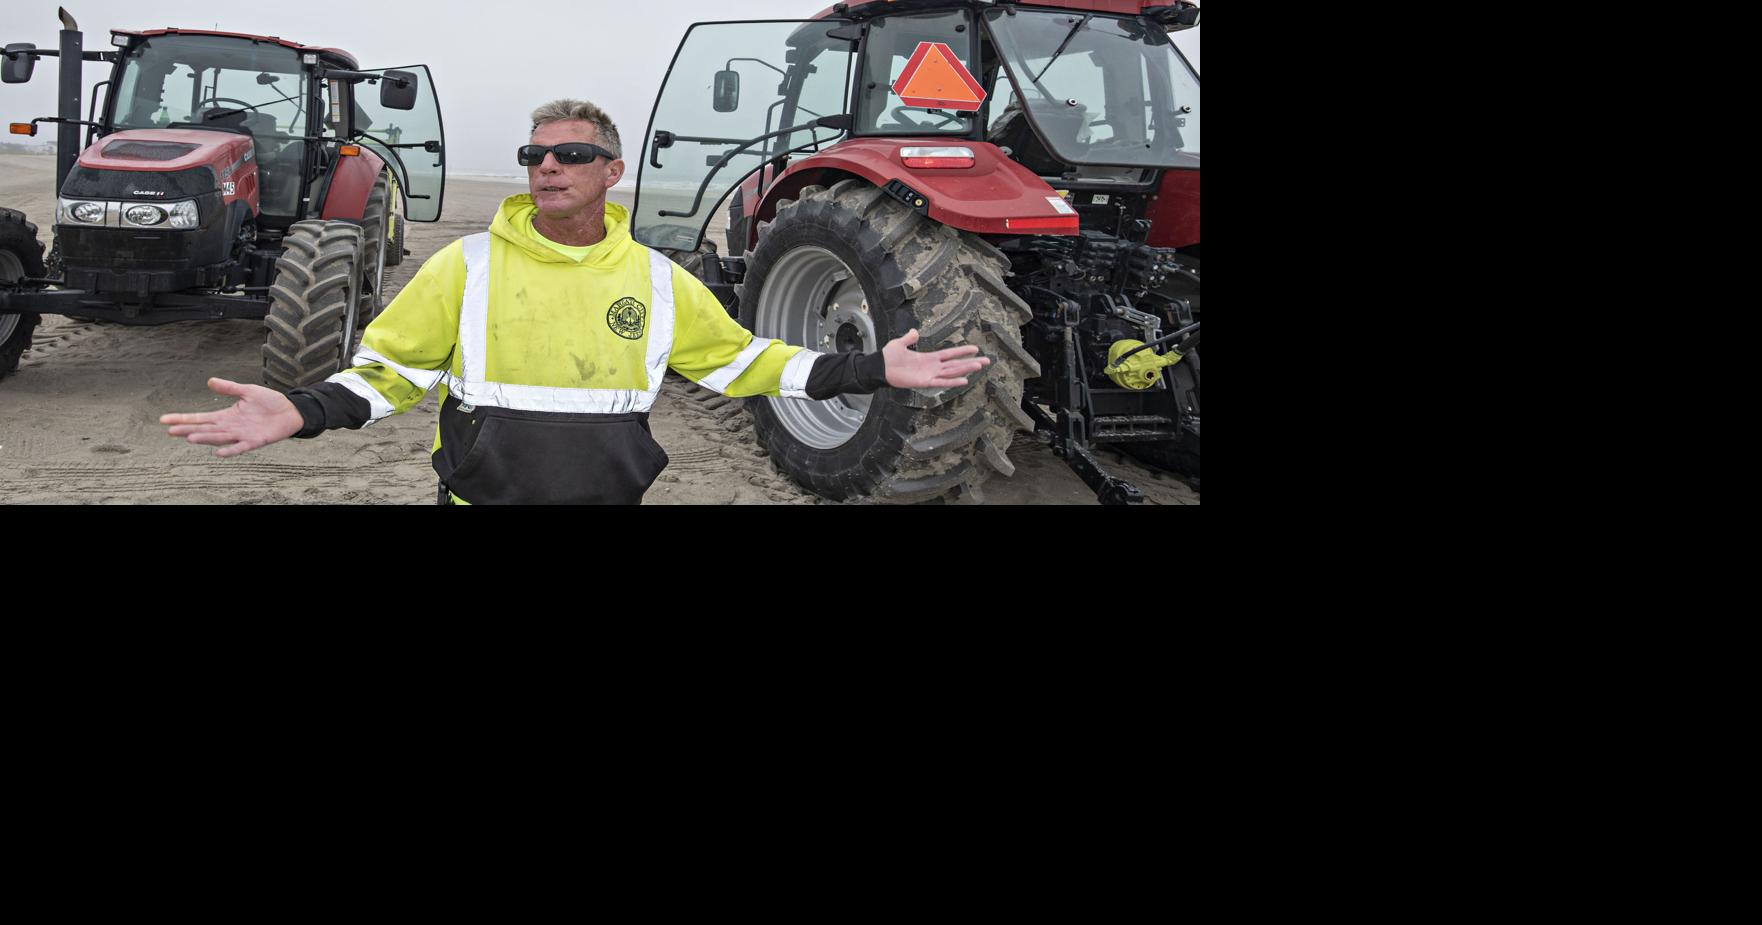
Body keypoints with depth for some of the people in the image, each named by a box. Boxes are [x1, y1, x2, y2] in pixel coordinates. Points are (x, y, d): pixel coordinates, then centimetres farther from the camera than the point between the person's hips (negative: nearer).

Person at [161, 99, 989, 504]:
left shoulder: (656, 279, 2)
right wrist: (302, 413, -22)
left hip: (613, 494, 2)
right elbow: (392, 371, -2)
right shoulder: (469, 266, -5)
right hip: (482, 494, -2)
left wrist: (873, 370, 3)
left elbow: (738, 361, 8)